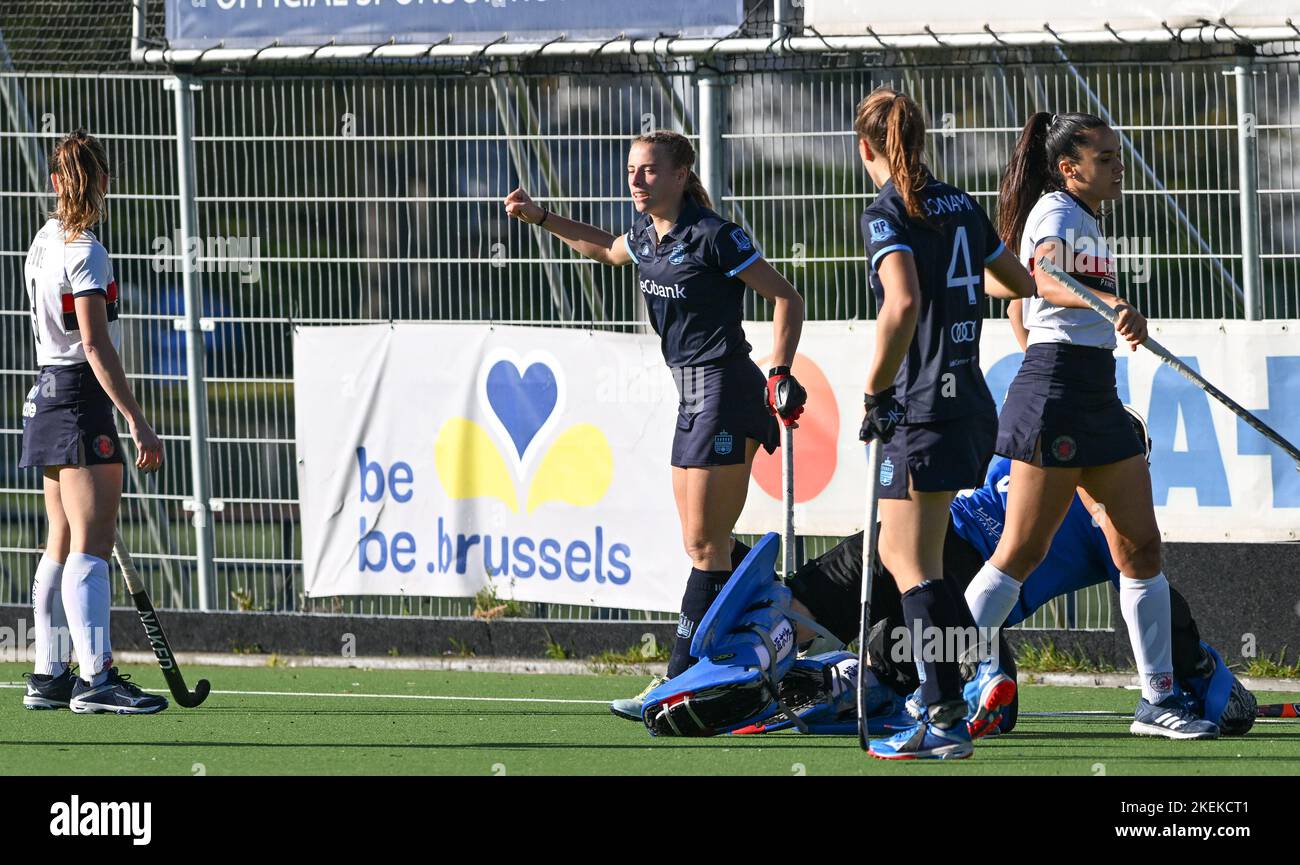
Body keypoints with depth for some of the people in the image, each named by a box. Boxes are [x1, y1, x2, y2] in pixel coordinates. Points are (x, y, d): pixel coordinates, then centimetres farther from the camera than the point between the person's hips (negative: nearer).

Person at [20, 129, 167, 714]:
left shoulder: (44, 242, 13)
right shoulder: (85, 252, -14)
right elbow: (96, 346, -19)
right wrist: (137, 422, -20)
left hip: (48, 396, 9)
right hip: (81, 400, -9)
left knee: (63, 545, 11)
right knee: (91, 545, -13)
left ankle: (50, 677, 12)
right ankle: (96, 678, -18)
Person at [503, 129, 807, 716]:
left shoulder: (712, 237, -14)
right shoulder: (647, 236, 10)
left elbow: (786, 298, -11)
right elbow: (606, 249, 35)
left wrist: (780, 374, -18)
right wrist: (540, 217, 30)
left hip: (725, 392, -9)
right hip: (692, 397, 9)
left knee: (705, 547, -8)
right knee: (705, 550, 8)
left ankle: (681, 684, -9)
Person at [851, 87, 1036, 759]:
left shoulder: (887, 215, -11)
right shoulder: (962, 207, 12)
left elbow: (902, 304, -27)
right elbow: (1020, 283, 23)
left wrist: (876, 388, -18)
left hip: (922, 410, -8)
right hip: (971, 404, 8)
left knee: (916, 569, -5)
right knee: (899, 554, 19)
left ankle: (945, 723, -10)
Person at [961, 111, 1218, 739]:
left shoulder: (1086, 220, 19)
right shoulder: (1056, 211, -10)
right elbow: (1045, 278, -31)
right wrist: (1110, 303, -49)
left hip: (1096, 400, 10)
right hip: (1055, 393, -10)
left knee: (1140, 547, 6)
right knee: (1021, 552, -9)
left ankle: (1158, 699, 9)